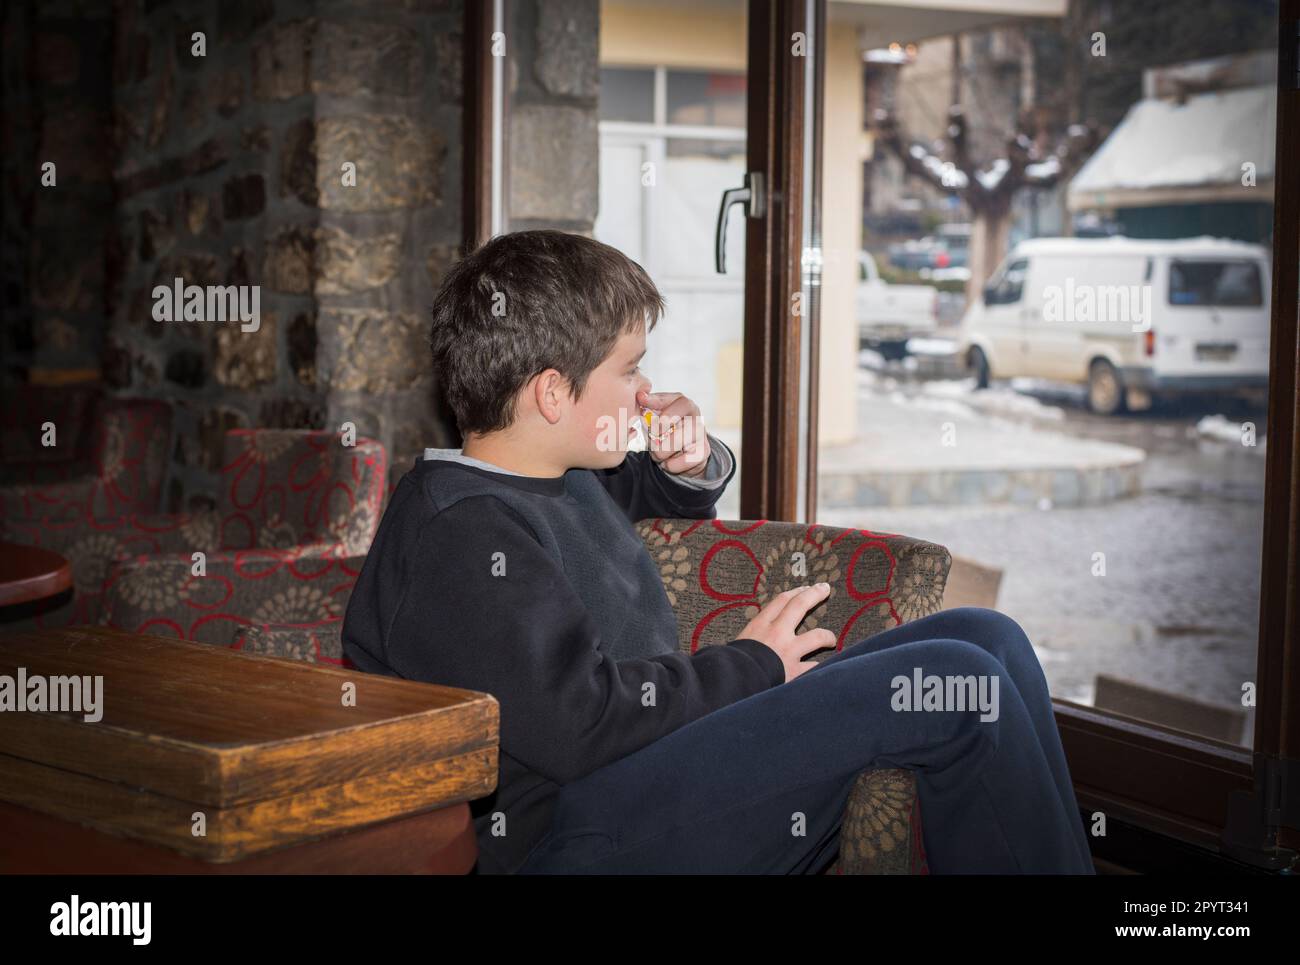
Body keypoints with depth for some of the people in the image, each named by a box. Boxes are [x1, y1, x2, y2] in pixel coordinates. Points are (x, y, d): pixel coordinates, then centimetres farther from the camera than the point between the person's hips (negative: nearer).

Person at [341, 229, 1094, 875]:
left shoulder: (565, 477, 17)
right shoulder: (461, 534, -16)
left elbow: (666, 498, 38)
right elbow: (579, 720, -24)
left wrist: (694, 465, 12)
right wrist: (750, 664, -10)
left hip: (669, 761, 11)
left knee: (985, 636, 2)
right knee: (953, 685, -19)